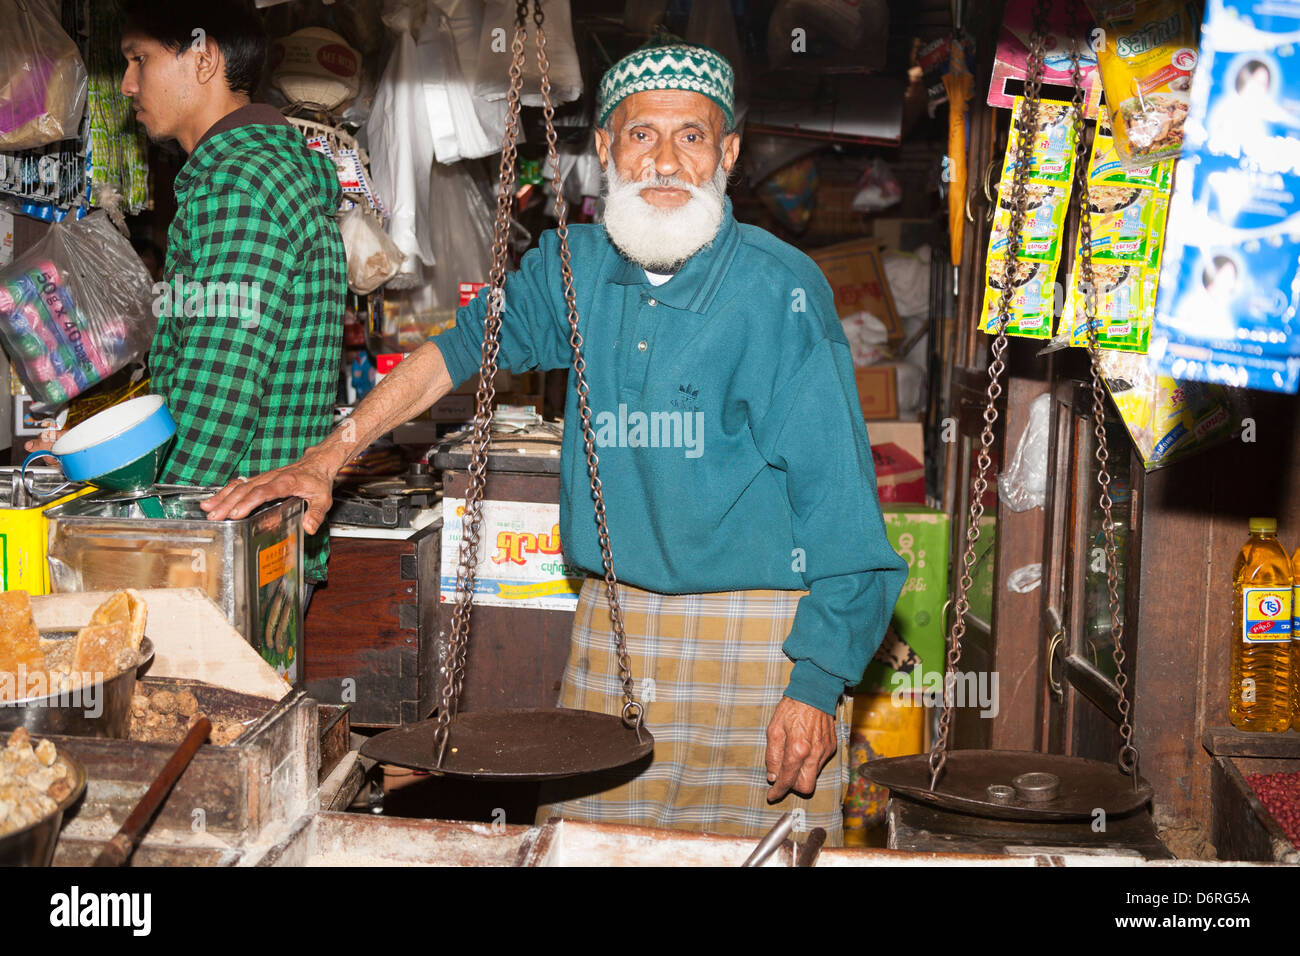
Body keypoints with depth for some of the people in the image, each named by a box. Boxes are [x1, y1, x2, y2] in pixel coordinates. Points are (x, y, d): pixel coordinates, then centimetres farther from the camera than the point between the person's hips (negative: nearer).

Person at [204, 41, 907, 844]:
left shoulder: (780, 291, -11)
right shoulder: (576, 267, 4)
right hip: (611, 627, 5)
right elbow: (457, 349, 16)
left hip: (757, 634, -4)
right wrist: (324, 461, 8)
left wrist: (816, 683, -17)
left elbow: (837, 502, -12)